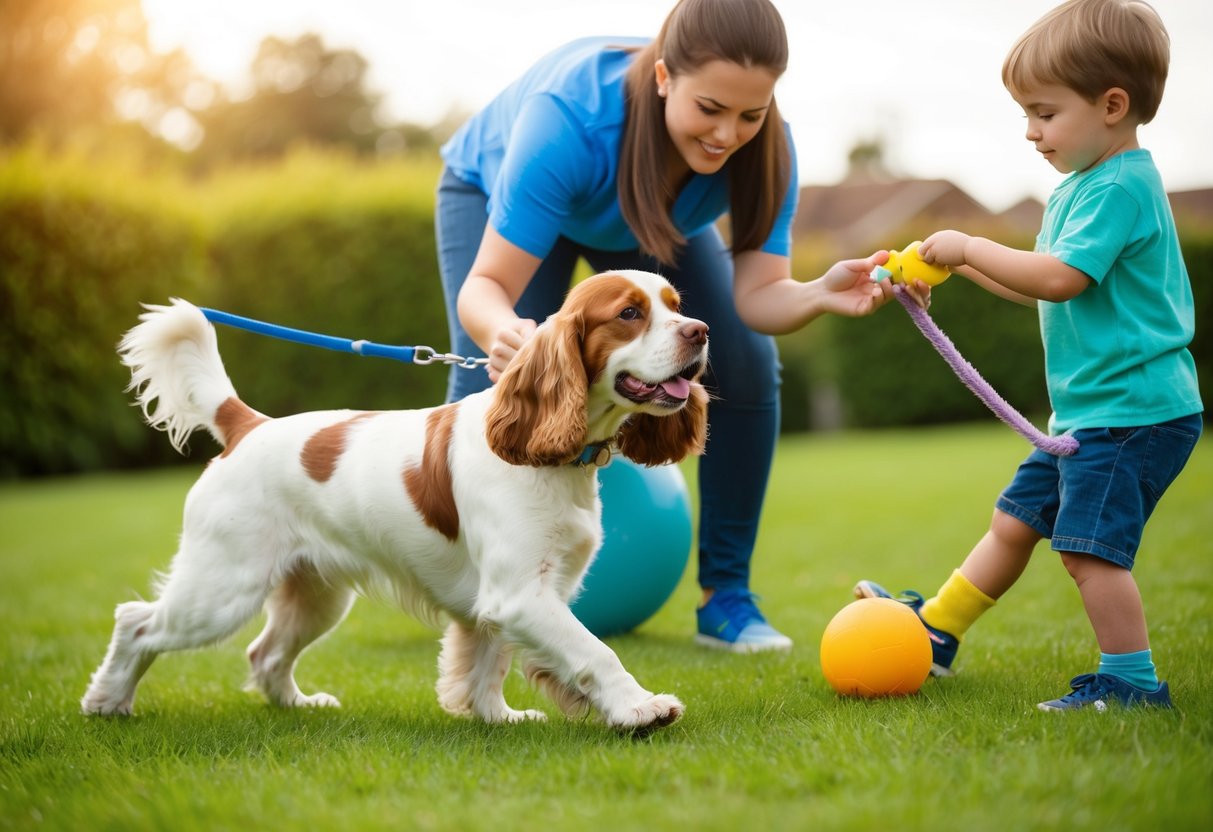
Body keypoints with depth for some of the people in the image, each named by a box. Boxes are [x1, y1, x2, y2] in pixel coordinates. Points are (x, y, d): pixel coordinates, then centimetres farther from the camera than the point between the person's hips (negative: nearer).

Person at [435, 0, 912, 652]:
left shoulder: (763, 145, -33)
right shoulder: (568, 121, -45)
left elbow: (757, 292, -31)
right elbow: (486, 286, -44)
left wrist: (820, 296, -54)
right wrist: (502, 331, -68)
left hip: (653, 218, 3)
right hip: (497, 191, -3)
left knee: (746, 369, -12)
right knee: (489, 394, -19)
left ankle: (726, 598, 2)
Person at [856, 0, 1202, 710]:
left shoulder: (1119, 189, -17)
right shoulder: (1083, 187, 15)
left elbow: (1059, 278, -26)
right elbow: (1042, 286, 23)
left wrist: (971, 246, -18)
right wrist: (961, 264, 14)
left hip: (1133, 413, -11)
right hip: (1088, 411, 11)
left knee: (1088, 544, -13)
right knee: (1016, 519, 17)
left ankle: (1133, 679, -2)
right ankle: (935, 629, 27)